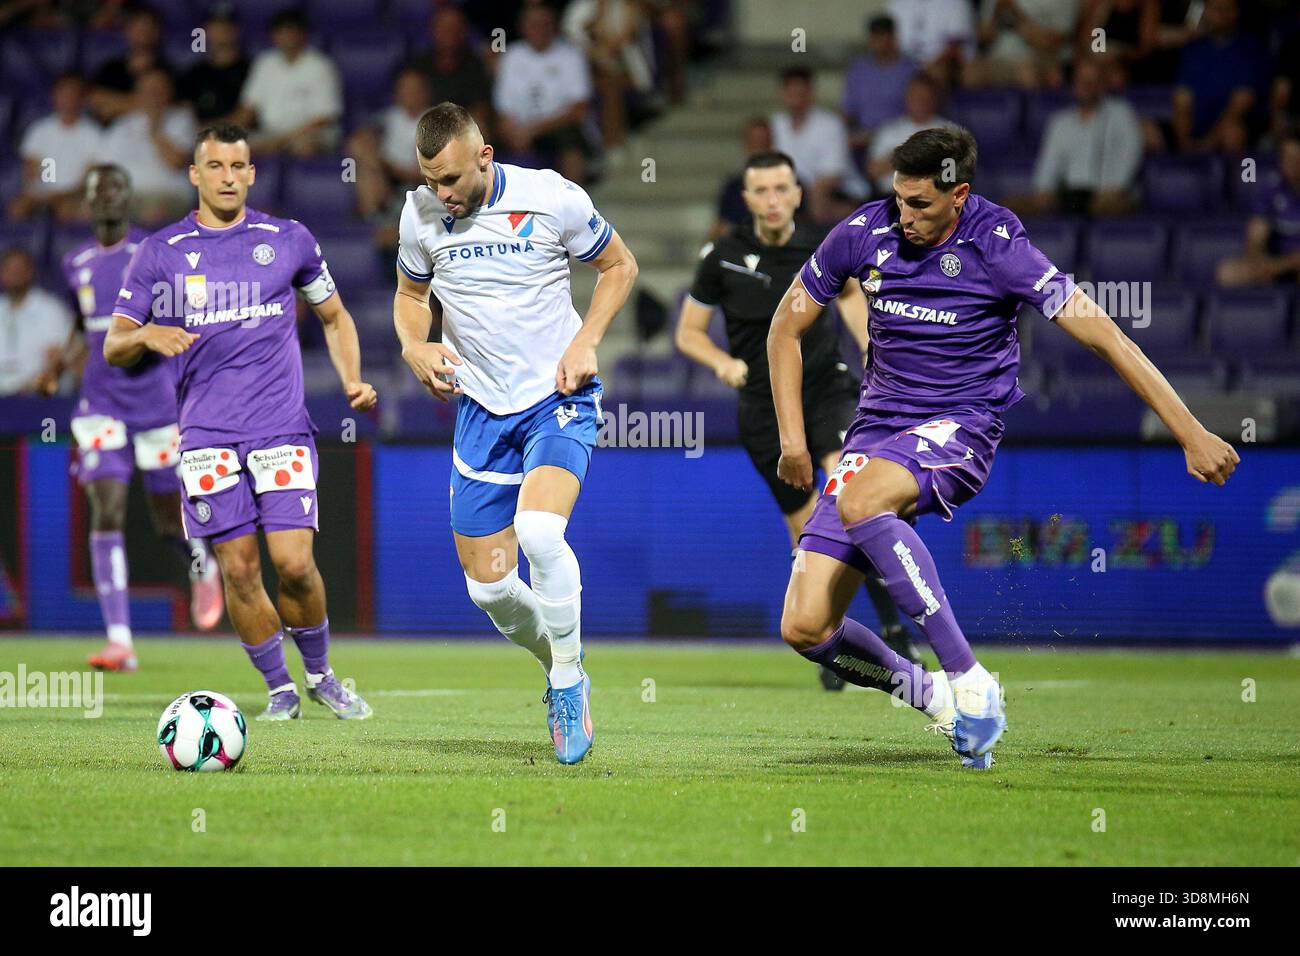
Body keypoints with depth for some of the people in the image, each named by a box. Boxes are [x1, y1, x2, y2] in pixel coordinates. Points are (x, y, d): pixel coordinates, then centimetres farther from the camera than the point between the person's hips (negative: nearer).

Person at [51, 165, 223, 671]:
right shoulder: (77, 264, 10)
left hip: (158, 398, -3)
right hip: (102, 405, 3)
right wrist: (59, 368, 8)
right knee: (106, 514, -13)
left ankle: (203, 568, 45)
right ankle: (119, 641, -16)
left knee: (169, 523, 6)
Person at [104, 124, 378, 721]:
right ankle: (279, 688, 16)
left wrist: (352, 381, 4)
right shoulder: (160, 252, 6)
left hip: (282, 429, 0)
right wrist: (147, 336, -14)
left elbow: (334, 317, 20)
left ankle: (320, 673, 15)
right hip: (207, 437, 0)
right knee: (238, 569, -2)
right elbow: (114, 346, 8)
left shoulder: (289, 240, 8)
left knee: (294, 563, -10)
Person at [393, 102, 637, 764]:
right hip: (481, 406, 4)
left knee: (538, 530, -30)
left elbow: (619, 267, 3)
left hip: (558, 397, -4)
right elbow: (410, 294, 16)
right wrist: (414, 346, -5)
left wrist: (585, 342, -10)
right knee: (488, 585, 0)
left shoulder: (552, 198, -13)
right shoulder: (421, 214, -3)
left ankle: (569, 679, -12)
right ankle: (561, 673, 29)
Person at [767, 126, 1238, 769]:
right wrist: (792, 440, 5)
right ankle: (931, 695, 16)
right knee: (805, 629, -10)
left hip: (960, 426, -5)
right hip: (879, 424, 5)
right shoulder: (862, 234, -2)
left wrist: (1191, 434, -15)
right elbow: (786, 329, 12)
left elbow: (1103, 336, -13)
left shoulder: (998, 248, -13)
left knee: (859, 502, -39)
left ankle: (969, 679, -29)